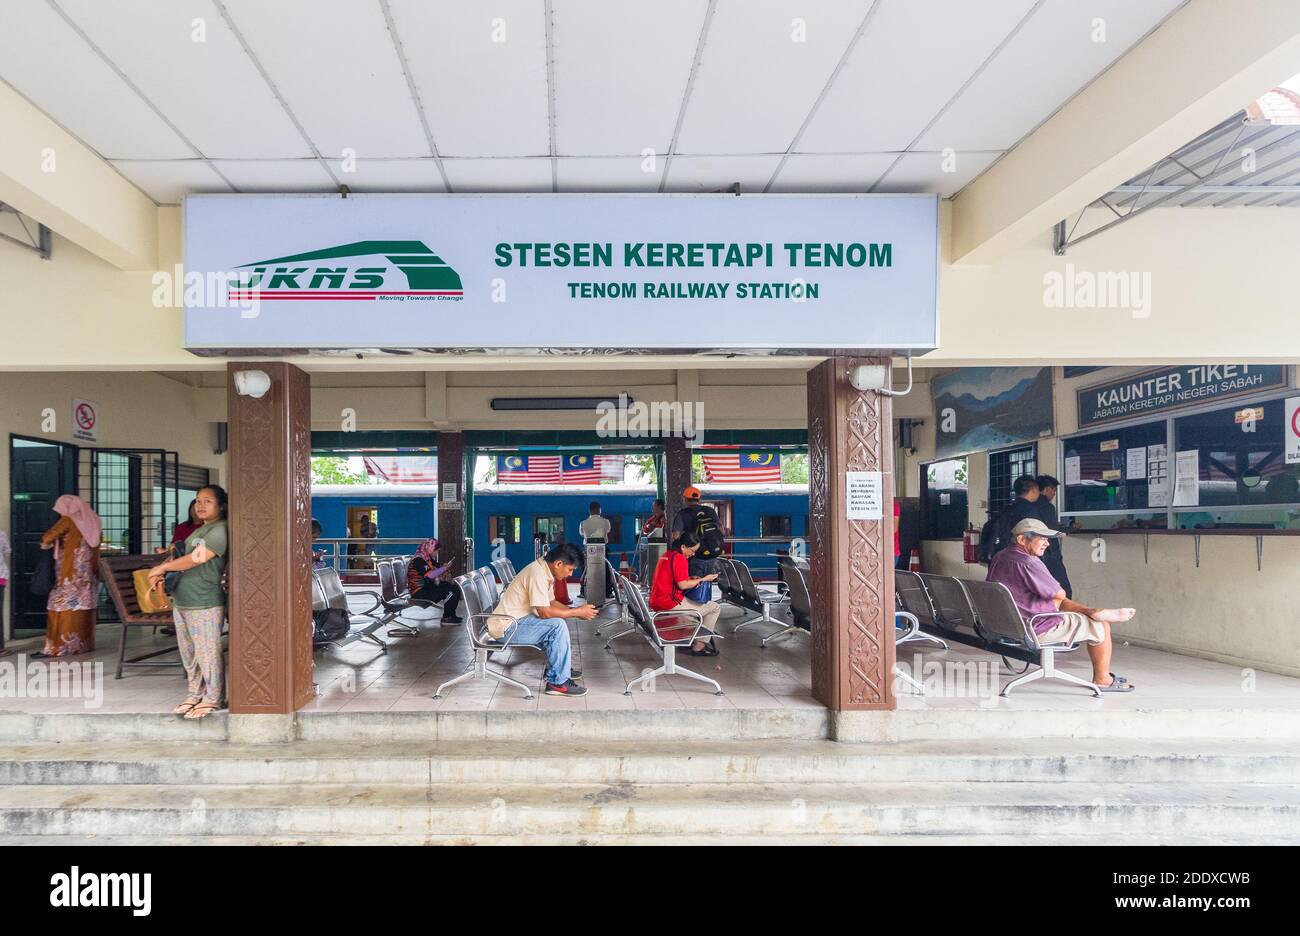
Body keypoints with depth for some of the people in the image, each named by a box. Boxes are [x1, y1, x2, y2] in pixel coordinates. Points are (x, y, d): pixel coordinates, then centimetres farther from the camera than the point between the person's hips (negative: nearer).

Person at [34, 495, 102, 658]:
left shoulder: (68, 520, -7)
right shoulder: (91, 521, 11)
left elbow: (47, 538, -6)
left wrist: (45, 544, 17)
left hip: (71, 575, -7)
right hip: (89, 574, 7)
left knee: (62, 608, -4)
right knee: (84, 609, 10)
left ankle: (57, 647, -5)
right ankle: (84, 644, 14)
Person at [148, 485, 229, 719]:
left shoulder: (220, 530, -12)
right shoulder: (197, 531, 18)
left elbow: (195, 559, -17)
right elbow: (181, 556, 21)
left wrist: (161, 568, -7)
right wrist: (161, 573, 3)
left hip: (205, 603, -9)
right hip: (181, 601, 9)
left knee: (207, 652, -2)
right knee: (188, 653, 15)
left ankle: (213, 698, 9)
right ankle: (196, 694, 27)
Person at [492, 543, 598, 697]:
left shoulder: (545, 569, 6)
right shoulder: (537, 574, -24)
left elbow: (551, 603, 15)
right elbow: (545, 612, -27)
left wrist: (577, 611, 2)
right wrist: (577, 612, -18)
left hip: (517, 620, 10)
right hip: (505, 628, -10)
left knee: (559, 620, 20)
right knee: (557, 625, -22)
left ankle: (560, 667, 27)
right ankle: (558, 682, -15)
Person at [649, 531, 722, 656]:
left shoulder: (667, 554, 14)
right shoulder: (679, 558, -15)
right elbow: (683, 585, -18)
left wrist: (692, 578, 10)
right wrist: (703, 579, -7)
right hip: (670, 602, -10)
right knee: (715, 608, -4)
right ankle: (699, 646, 1)